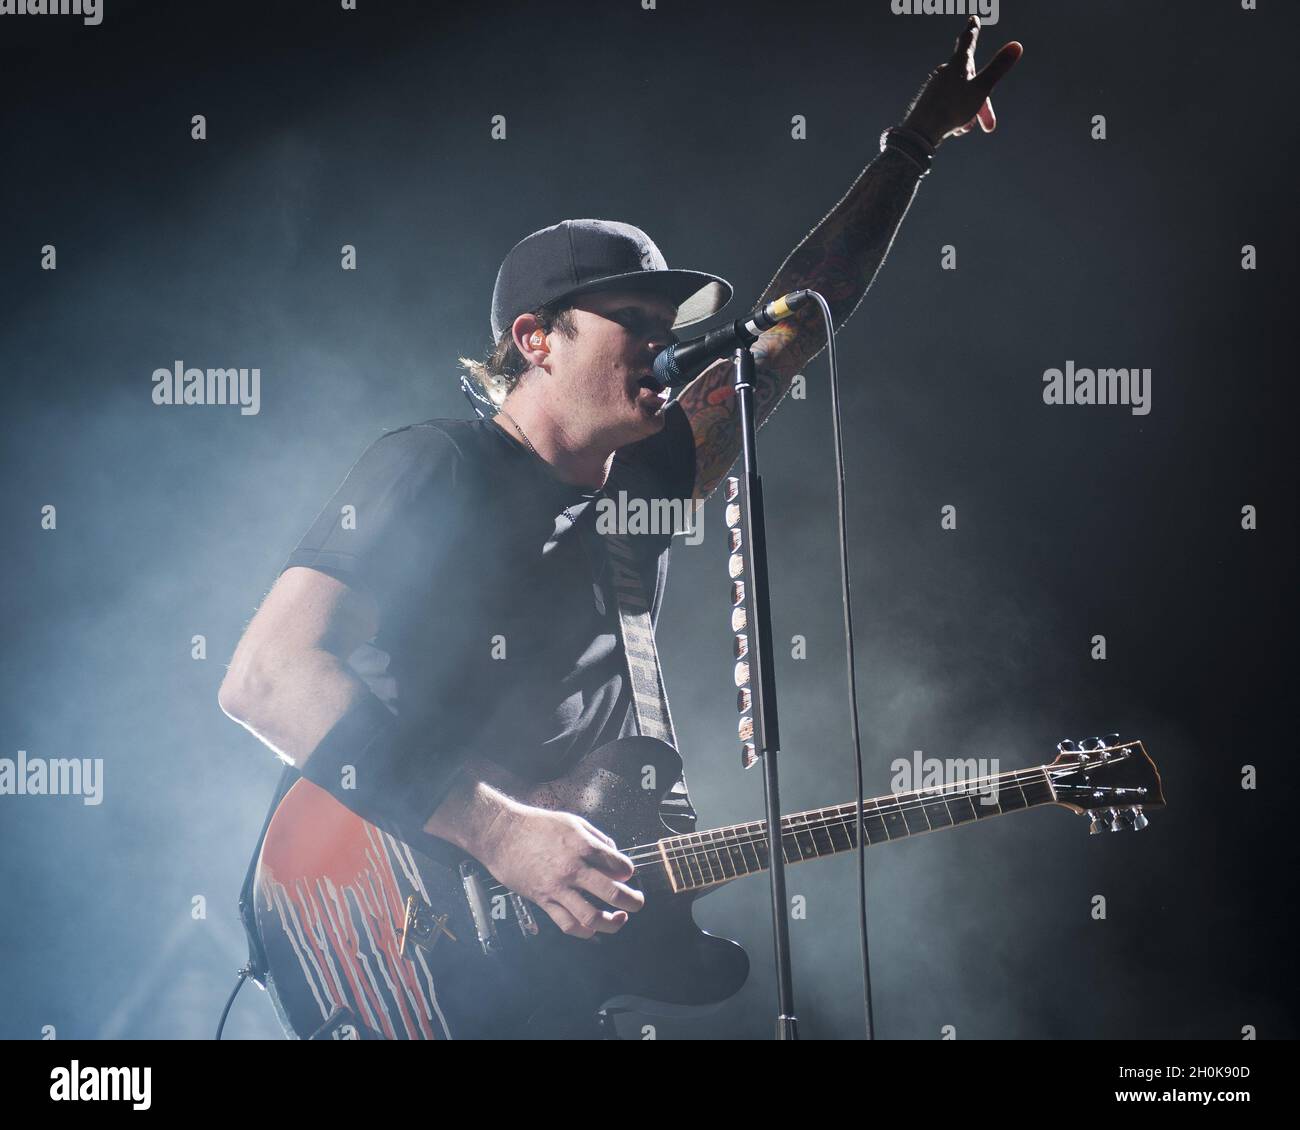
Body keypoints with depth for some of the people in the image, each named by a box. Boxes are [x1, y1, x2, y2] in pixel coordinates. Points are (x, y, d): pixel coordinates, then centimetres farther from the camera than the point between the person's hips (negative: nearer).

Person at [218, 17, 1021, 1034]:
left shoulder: (644, 480, 13)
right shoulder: (438, 469, -7)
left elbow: (801, 316, 21)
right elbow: (266, 677, -18)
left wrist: (917, 141, 22)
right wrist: (498, 831, -24)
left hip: (605, 905, 7)